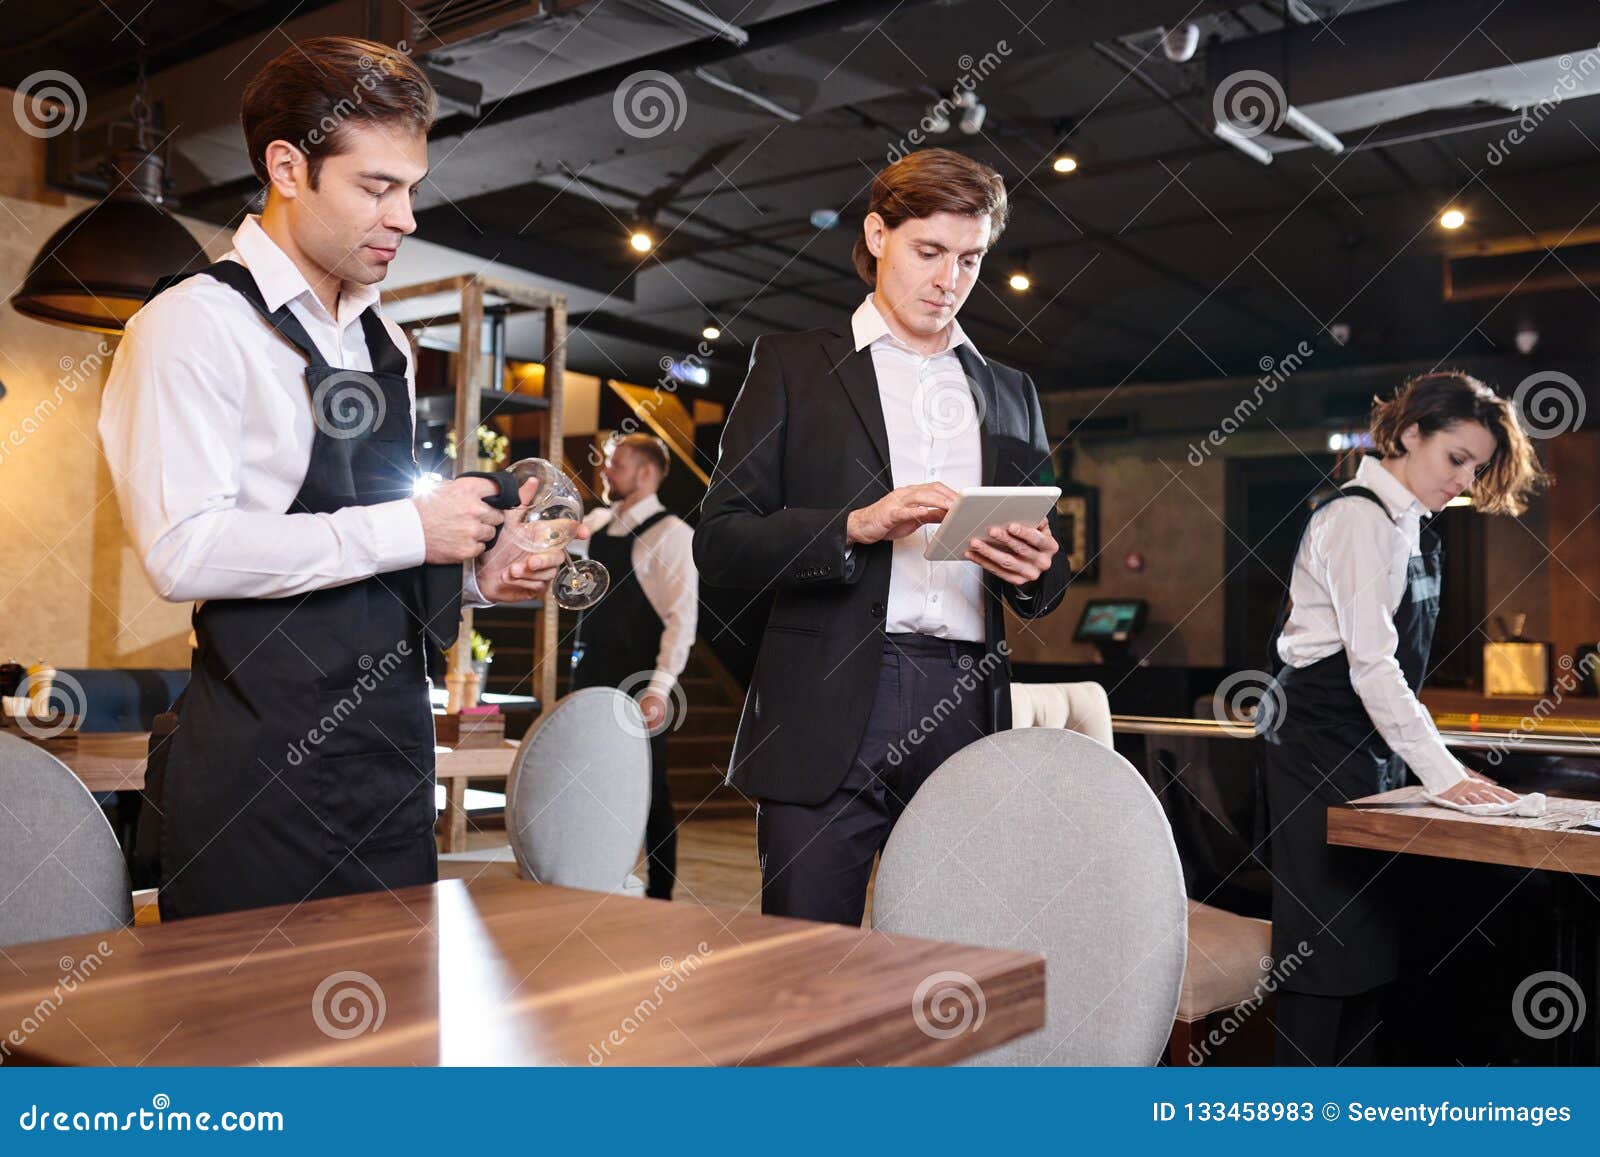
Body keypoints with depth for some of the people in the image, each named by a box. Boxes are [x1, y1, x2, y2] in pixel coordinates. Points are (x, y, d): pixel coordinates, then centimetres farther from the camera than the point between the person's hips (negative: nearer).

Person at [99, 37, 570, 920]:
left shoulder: (386, 342, 17)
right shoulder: (197, 323, -8)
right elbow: (183, 550, -20)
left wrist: (477, 573, 3)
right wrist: (409, 531, -17)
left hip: (393, 740, 7)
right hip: (262, 762, -7)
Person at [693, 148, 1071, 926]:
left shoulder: (1011, 394, 19)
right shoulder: (793, 365, 9)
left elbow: (1044, 588, 21)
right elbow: (718, 541, 0)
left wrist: (1035, 568, -3)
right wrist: (856, 527, -14)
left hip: (965, 716, 3)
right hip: (827, 715, -3)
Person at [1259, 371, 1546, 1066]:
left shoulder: (1411, 524, 14)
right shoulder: (1360, 518, -15)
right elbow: (1370, 664, -22)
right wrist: (1442, 773, -24)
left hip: (1368, 743, 10)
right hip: (1318, 741, -10)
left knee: (1372, 937, 10)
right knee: (1326, 938, -7)